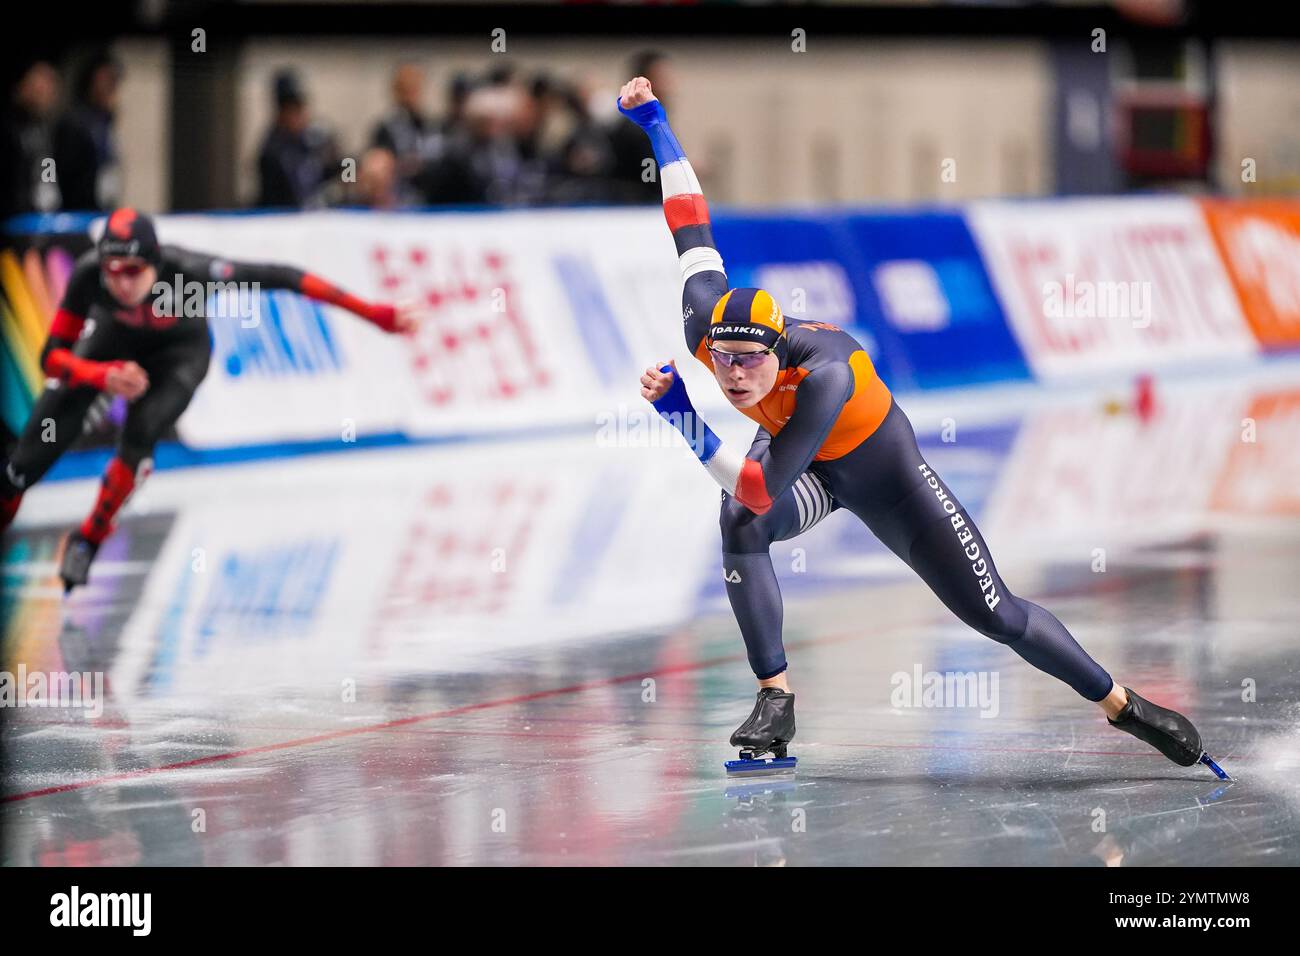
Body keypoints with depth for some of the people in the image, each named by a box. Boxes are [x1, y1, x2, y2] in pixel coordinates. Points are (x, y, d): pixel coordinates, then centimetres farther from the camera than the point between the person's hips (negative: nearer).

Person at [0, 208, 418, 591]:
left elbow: (281, 277, -36)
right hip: (112, 337, 1)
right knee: (41, 444, -7)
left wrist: (371, 312, -36)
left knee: (140, 436, -25)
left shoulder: (187, 270, -42)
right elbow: (52, 356, -29)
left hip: (180, 347, -1)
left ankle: (88, 541, -2)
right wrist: (104, 376, -49)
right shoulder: (87, 274, -37)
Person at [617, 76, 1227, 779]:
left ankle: (1119, 703, 17)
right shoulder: (704, 319, -28)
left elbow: (762, 488, -48)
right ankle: (775, 700, -17)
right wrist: (654, 122, -5)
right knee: (740, 525, -31)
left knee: (996, 614, -4)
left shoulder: (825, 373, -44)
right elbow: (693, 228, -13)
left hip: (882, 475, -4)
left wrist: (686, 420, -54)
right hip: (802, 465, 4)